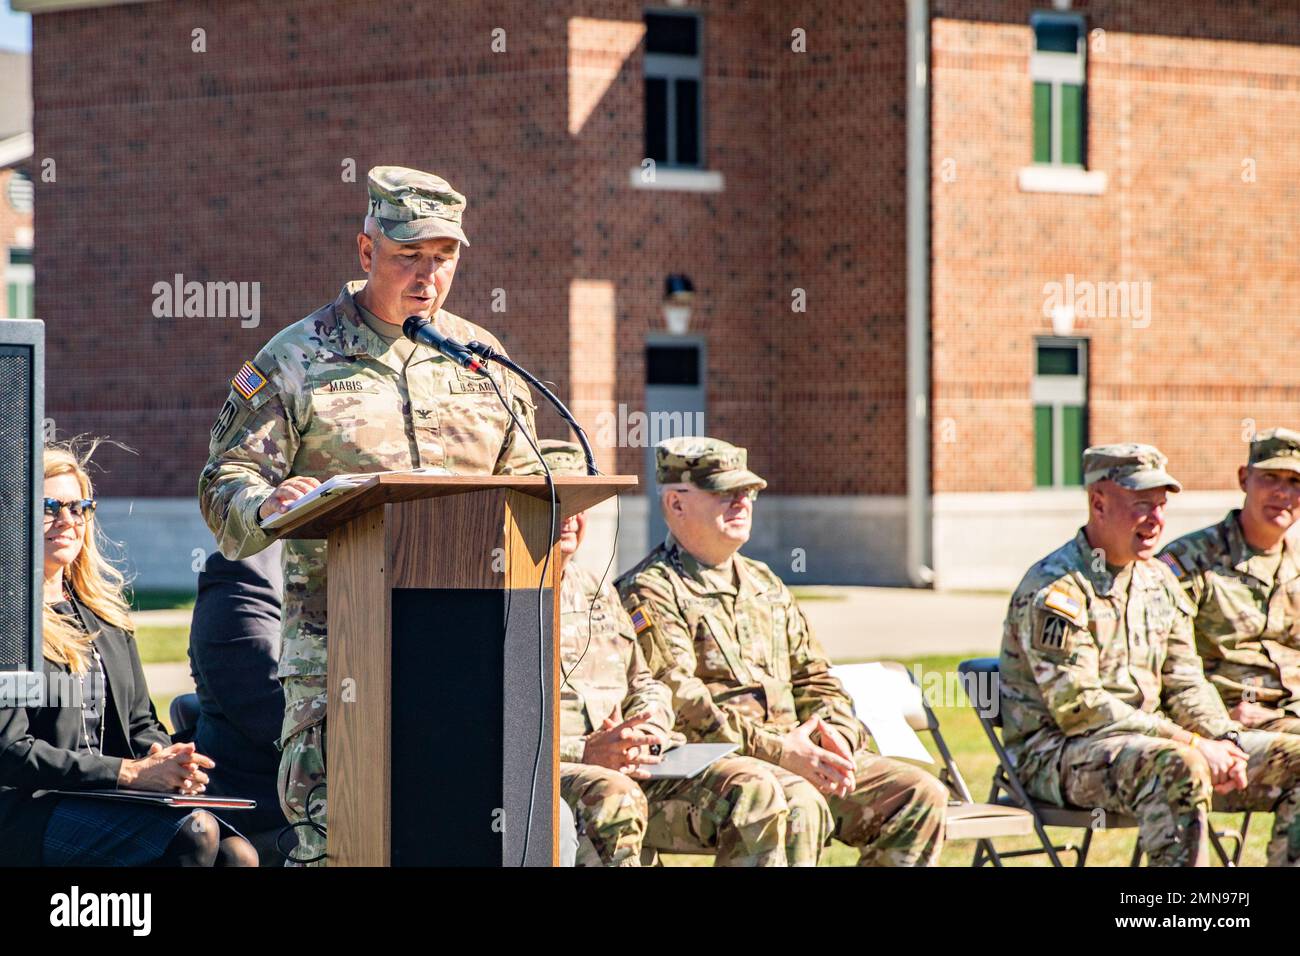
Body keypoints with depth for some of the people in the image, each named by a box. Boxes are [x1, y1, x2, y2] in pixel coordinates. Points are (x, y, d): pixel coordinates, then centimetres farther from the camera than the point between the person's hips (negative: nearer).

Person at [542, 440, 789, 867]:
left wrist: (639, 736, 3)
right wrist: (584, 753, -21)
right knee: (613, 800, -40)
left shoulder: (599, 592, 26)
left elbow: (645, 686, 29)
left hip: (628, 770, 7)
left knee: (752, 788, -14)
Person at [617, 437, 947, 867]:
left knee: (921, 794, -8)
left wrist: (836, 737, 0)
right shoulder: (649, 593, -3)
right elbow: (679, 704, -15)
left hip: (795, 754, 8)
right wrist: (777, 751, -22)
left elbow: (815, 679, 23)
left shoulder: (765, 583, 24)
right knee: (798, 806, -37)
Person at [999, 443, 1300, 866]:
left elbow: (1186, 685, 15)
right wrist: (1189, 743, -22)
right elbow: (1076, 707, -20)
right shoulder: (1054, 588, -13)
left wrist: (1225, 740, -8)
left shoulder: (1159, 581, 14)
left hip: (1149, 740, 8)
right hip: (1056, 753, -8)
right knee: (1179, 767, -38)